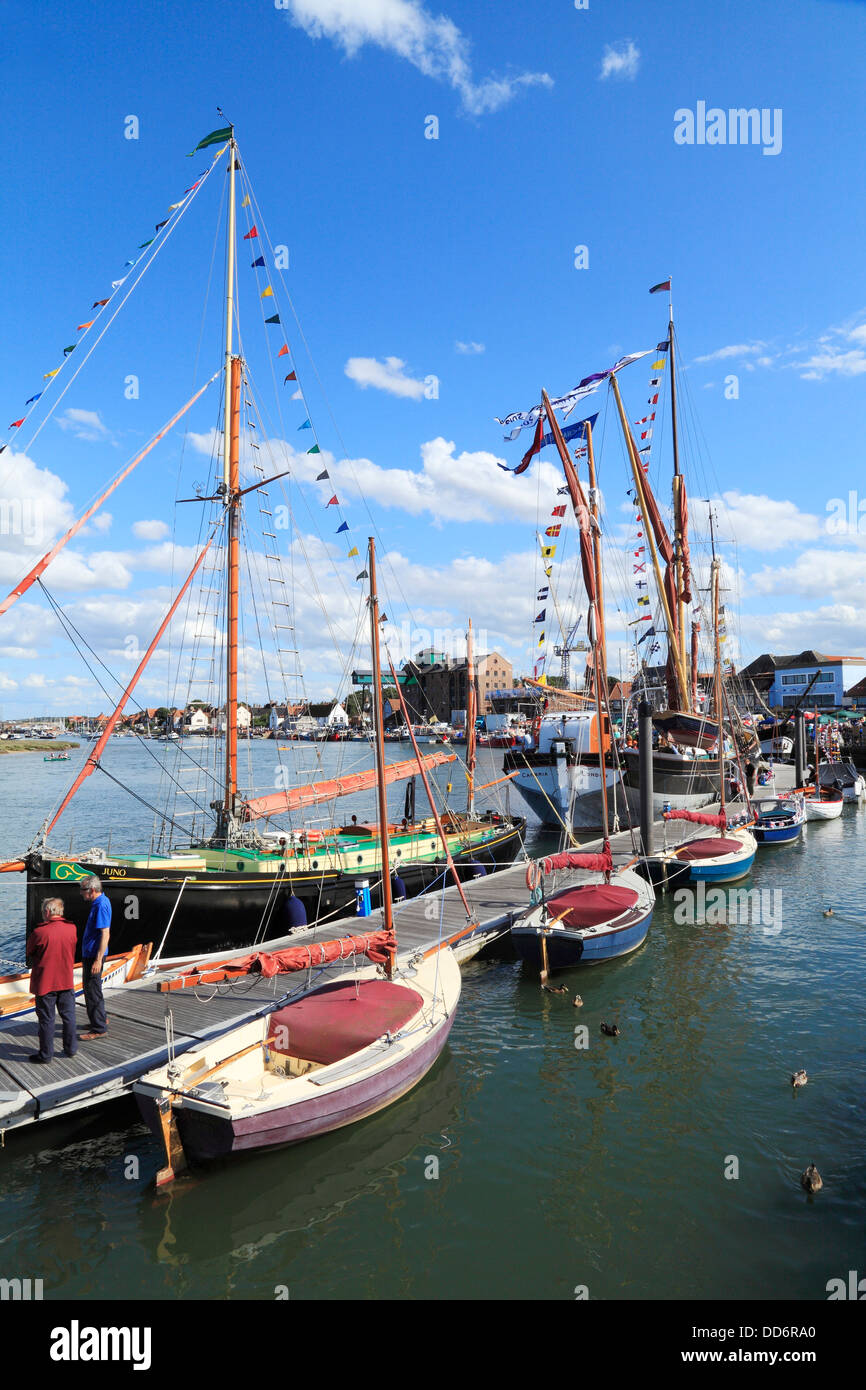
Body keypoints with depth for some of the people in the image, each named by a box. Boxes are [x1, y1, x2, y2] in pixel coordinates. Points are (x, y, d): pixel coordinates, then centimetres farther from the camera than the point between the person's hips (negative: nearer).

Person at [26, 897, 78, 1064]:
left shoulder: (39, 932, -18)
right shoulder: (72, 928, -5)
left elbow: (29, 953, -2)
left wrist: (34, 964, 17)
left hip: (45, 982, -4)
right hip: (67, 980, 4)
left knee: (46, 1019, 7)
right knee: (68, 1015, 14)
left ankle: (46, 1054, 16)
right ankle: (71, 1049, 24)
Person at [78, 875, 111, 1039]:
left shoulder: (101, 906, -22)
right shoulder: (100, 902, 10)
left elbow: (105, 934, -26)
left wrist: (98, 960, -28)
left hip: (94, 955, -11)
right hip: (89, 953, 11)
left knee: (92, 990, -4)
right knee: (90, 988, 21)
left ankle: (99, 1028, 3)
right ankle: (100, 1019, 33)